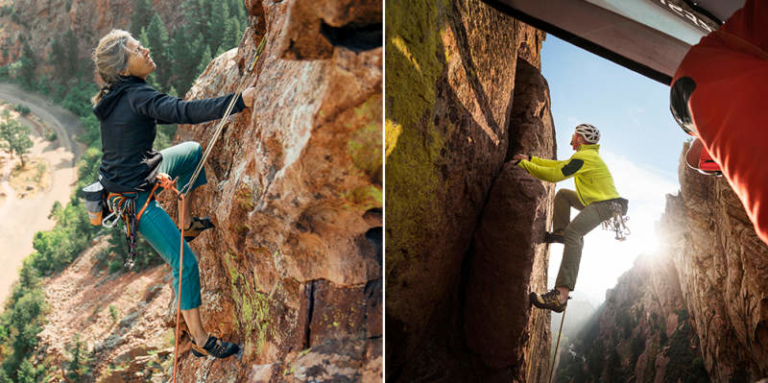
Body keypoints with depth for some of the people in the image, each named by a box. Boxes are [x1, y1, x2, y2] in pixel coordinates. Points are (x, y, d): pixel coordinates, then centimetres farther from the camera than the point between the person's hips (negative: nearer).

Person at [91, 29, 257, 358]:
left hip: (135, 175, 10)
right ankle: (200, 341, 3)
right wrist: (239, 101, -42)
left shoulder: (117, 96, 6)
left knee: (193, 151, 24)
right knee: (186, 263, -8)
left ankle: (187, 223, 31)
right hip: (133, 197, -10)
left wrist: (156, 173, 3)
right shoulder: (136, 95, -22)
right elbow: (183, 111, -36)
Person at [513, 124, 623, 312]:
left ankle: (562, 294, -44)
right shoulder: (587, 155, 19)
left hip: (605, 204, -11)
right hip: (595, 201, 11)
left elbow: (554, 175, -21)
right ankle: (560, 232, 12)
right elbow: (558, 165, 24)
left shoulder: (584, 157, -15)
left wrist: (524, 164, -12)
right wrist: (530, 159, 20)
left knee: (574, 232, -31)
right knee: (562, 194, 24)